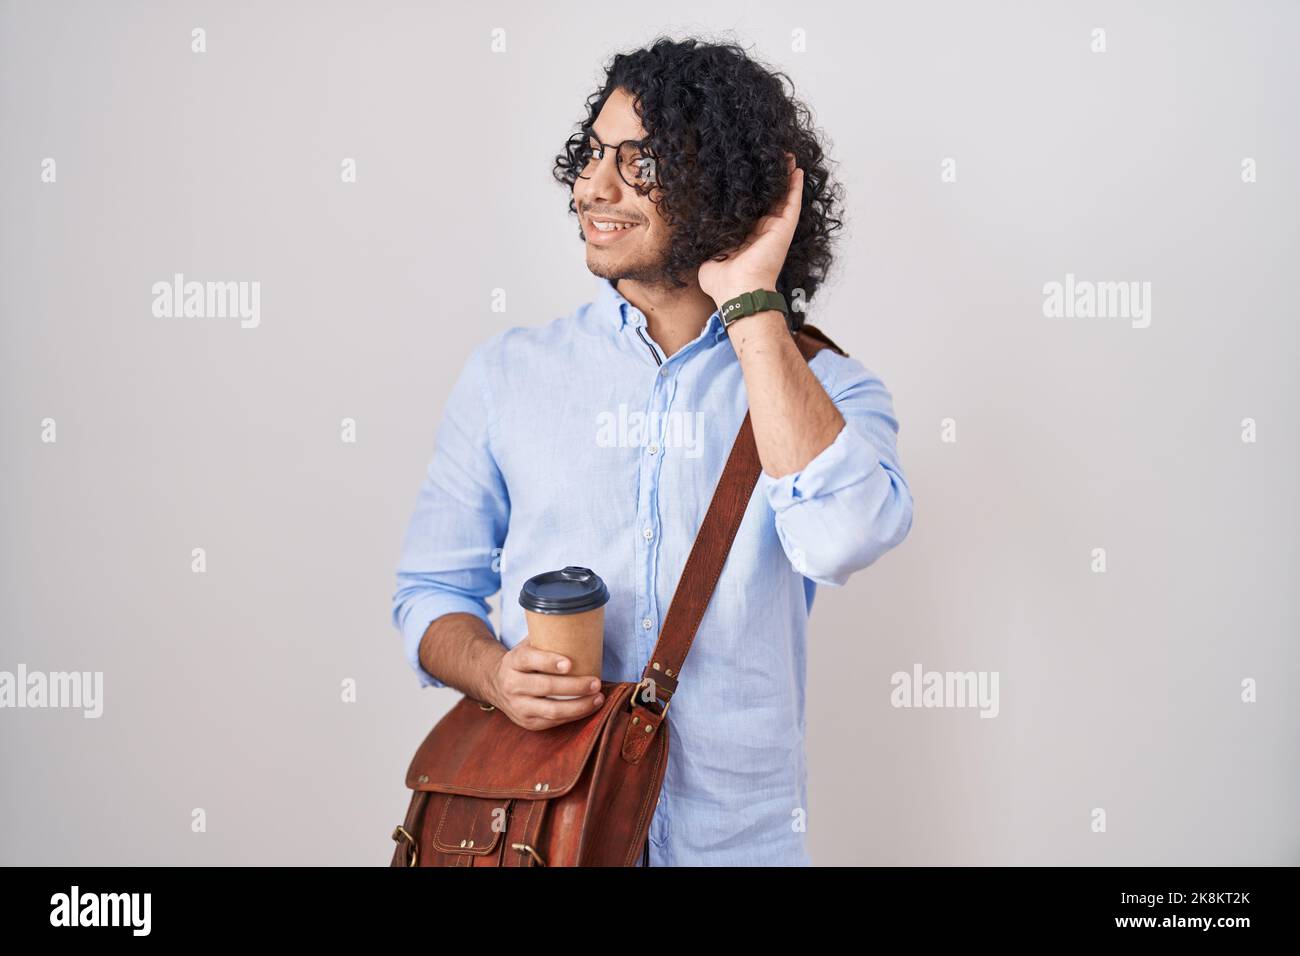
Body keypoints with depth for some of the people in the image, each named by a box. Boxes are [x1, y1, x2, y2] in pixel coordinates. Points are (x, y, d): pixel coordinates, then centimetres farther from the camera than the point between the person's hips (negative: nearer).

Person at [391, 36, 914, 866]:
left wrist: (750, 304, -18)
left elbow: (843, 536, -24)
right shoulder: (509, 374, 2)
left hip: (739, 835, -1)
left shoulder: (823, 386, -3)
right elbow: (432, 590, 6)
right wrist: (493, 671, -16)